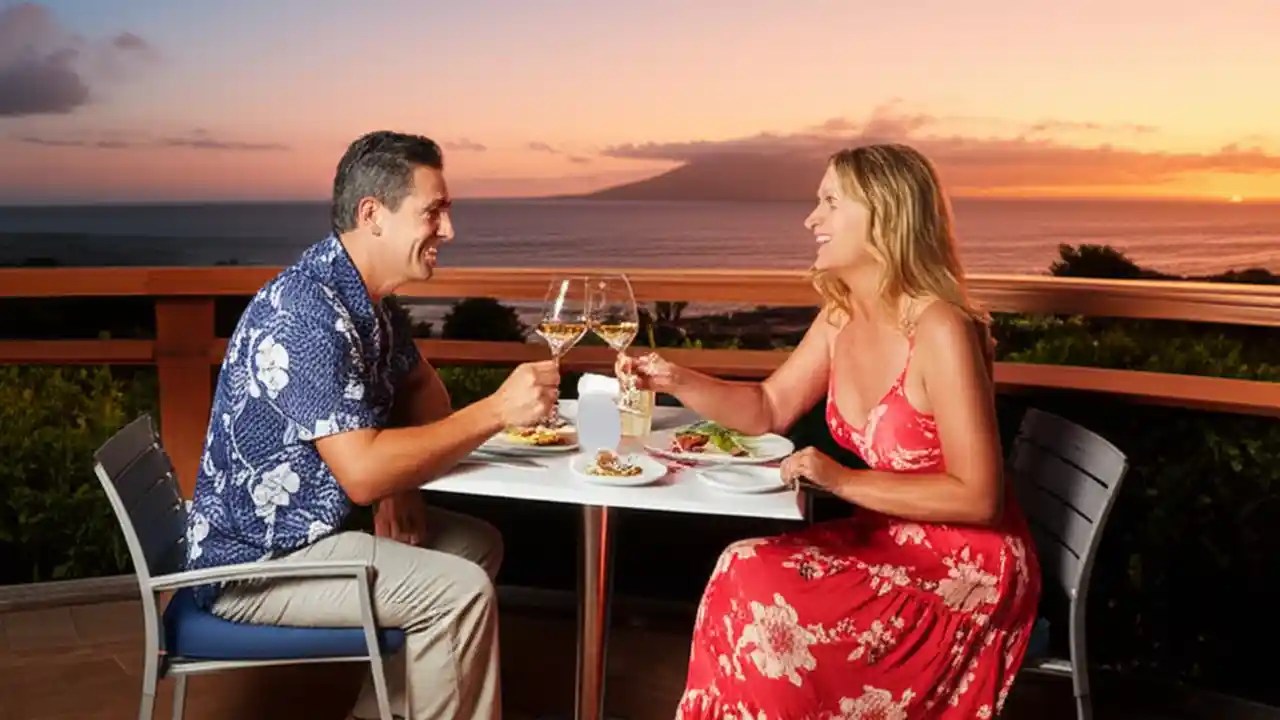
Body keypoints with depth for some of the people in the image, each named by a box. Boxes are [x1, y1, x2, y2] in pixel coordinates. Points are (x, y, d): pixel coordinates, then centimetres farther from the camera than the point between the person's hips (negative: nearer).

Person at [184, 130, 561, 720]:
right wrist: (497, 410, -26)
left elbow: (421, 386, 17)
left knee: (477, 545, 12)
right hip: (255, 560, -10)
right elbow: (362, 472, -32)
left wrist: (403, 479, -2)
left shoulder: (366, 294, 4)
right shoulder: (308, 312, -27)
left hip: (307, 524, 10)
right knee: (458, 591, -20)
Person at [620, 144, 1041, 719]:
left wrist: (844, 481, -23)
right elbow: (769, 409, 11)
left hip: (967, 566, -7)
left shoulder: (941, 330, -24)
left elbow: (977, 496, -24)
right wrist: (676, 380, -5)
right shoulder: (840, 315, 1)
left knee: (764, 605, -20)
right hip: (892, 537, 7)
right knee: (743, 576, -12)